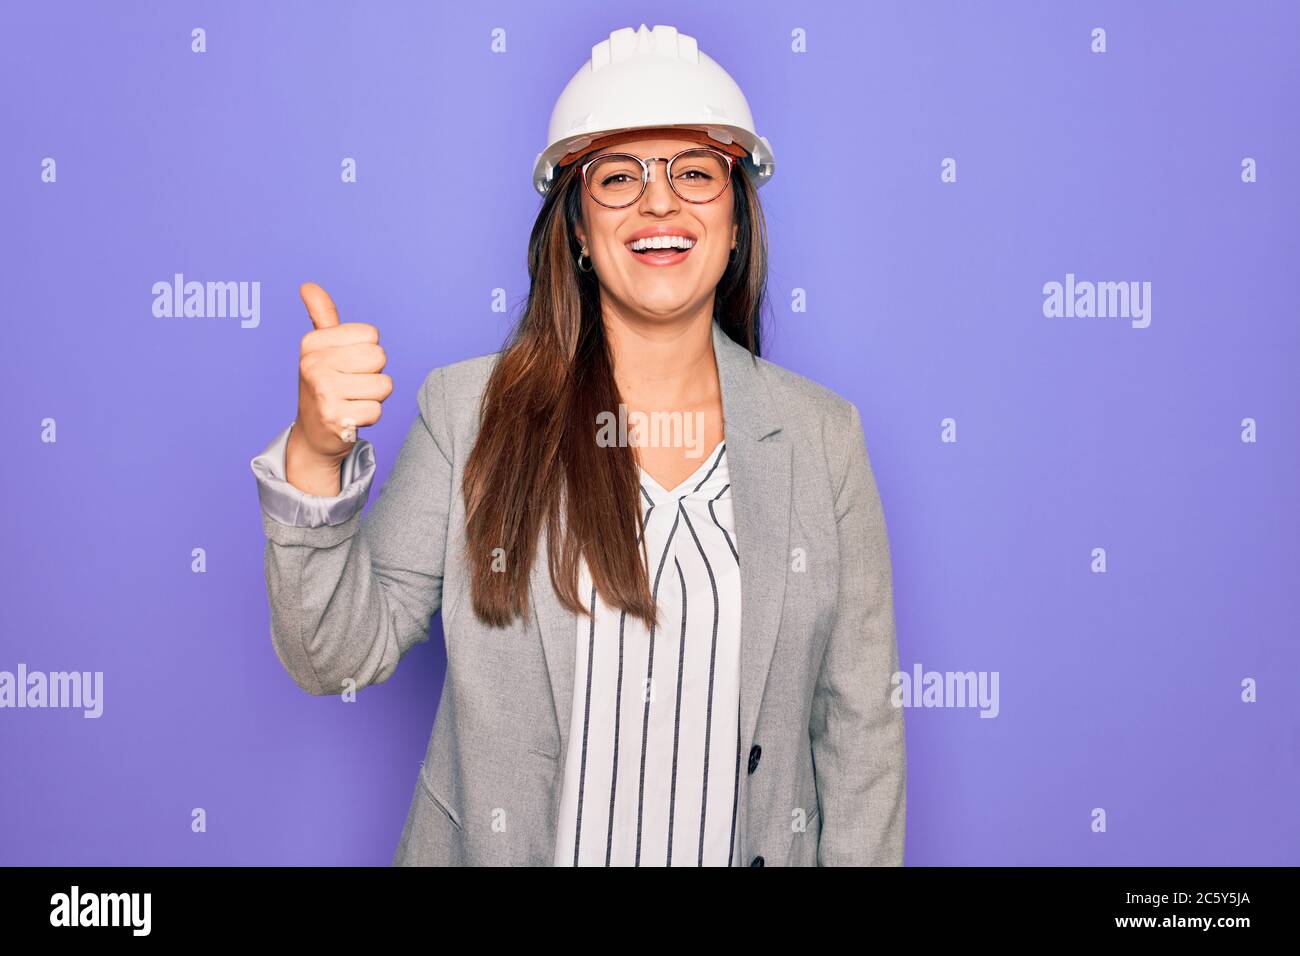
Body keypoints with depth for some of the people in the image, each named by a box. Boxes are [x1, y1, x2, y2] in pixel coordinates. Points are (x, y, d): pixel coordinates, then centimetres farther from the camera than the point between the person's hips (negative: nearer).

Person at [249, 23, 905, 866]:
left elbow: (859, 725, -3)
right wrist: (315, 461, -24)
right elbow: (340, 658, -10)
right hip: (499, 844, 0)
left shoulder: (823, 435, -5)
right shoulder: (469, 410, -9)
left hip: (749, 847, 1)